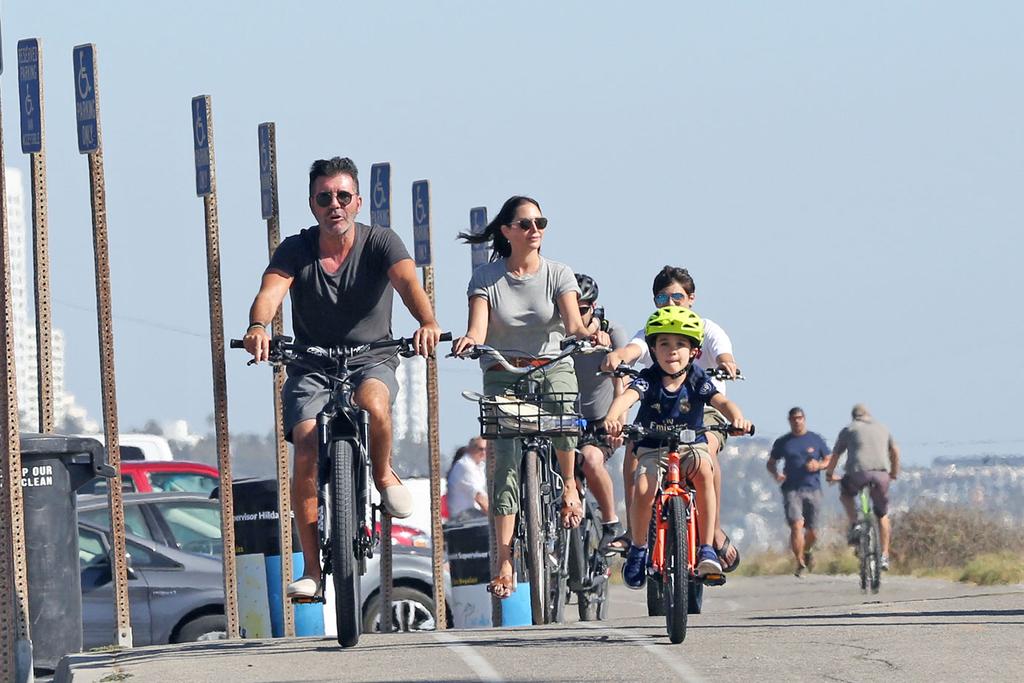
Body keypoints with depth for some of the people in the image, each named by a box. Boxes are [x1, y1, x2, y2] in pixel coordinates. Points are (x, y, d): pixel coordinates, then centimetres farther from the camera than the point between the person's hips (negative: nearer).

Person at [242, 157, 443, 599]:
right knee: (307, 452, -19)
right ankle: (312, 569, -11)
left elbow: (408, 282, -25)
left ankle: (383, 474, -5)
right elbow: (271, 291, -22)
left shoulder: (379, 243, -6)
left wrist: (428, 323, -47)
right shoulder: (295, 250, -4)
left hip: (371, 359, -1)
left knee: (373, 402, -37)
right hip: (311, 367, 1)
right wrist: (258, 326, -47)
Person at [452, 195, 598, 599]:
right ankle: (504, 561, -12)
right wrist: (469, 339, -35)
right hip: (503, 374, 0)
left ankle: (569, 485, -10)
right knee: (506, 462, -13)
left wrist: (591, 334, -36)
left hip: (552, 367, 0)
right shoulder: (486, 277, 0)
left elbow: (573, 324, -13)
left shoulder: (558, 274, 0)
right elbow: (479, 327, -11)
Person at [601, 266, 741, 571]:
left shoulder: (708, 331, -4)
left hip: (705, 411, -2)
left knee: (705, 448, -35)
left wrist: (726, 364, -51)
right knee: (634, 445, -28)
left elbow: (724, 356, -25)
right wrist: (615, 356, -49)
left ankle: (715, 530, -26)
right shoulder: (650, 334, -1)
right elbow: (632, 350, -25)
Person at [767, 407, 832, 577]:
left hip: (813, 490, 1)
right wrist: (776, 474, -7)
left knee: (812, 532, 5)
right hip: (791, 490, -1)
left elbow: (829, 460, 11)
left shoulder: (816, 440, 7)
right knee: (796, 526, -19)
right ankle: (800, 563, -10)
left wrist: (819, 465, -11)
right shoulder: (782, 442, 8)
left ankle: (807, 551, 38)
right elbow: (771, 463, 15)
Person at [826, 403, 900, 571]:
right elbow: (895, 452, 25)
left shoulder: (848, 430, 15)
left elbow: (835, 455, 18)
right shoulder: (882, 429, 22)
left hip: (858, 472, -2)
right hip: (881, 474, 2)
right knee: (882, 514, 20)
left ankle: (854, 525, 9)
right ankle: (885, 555, 16)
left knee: (845, 493, 31)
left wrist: (829, 474, 34)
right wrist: (894, 474, 39)